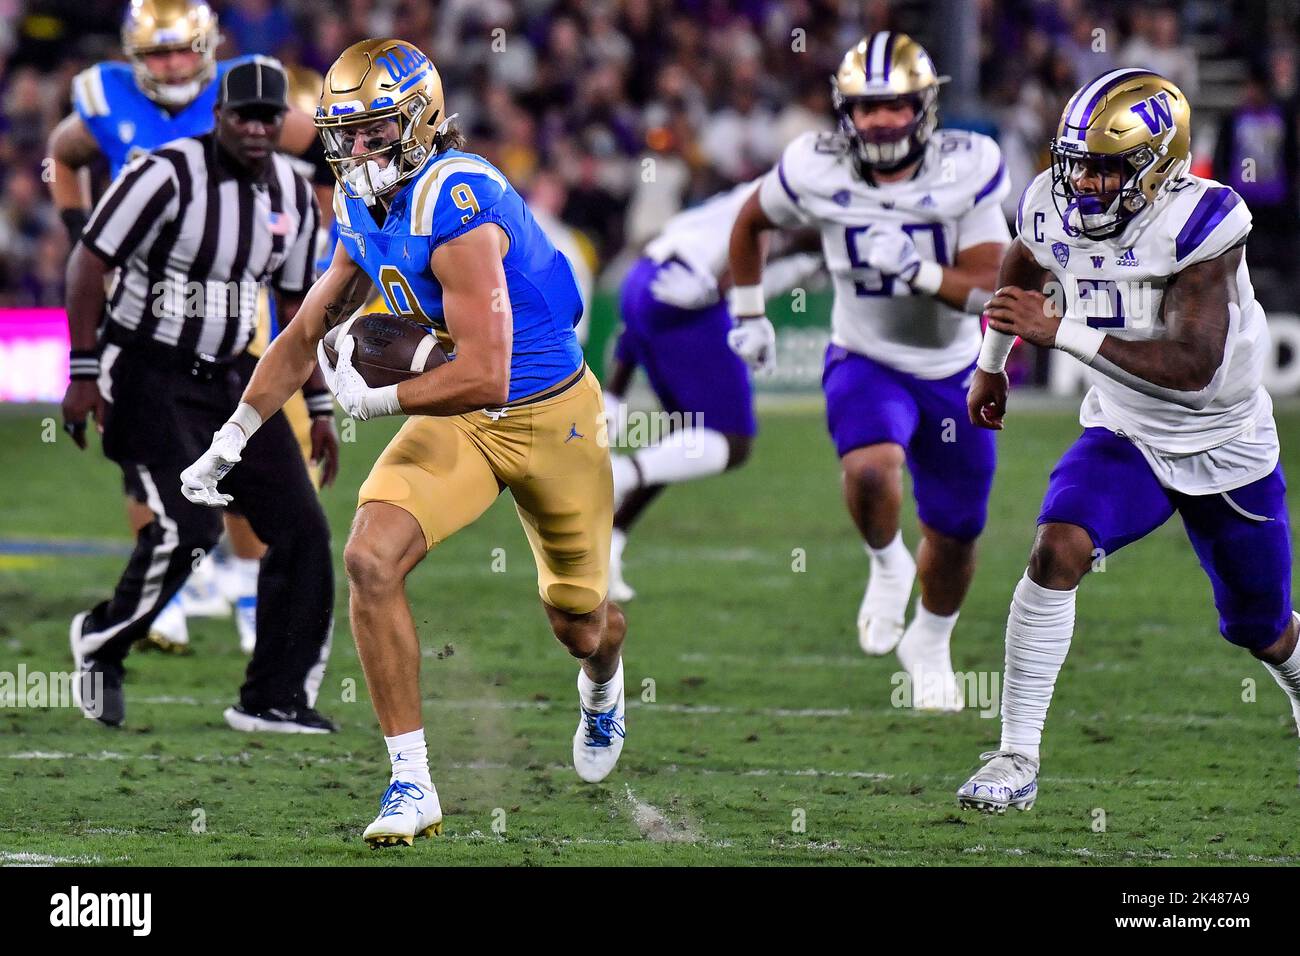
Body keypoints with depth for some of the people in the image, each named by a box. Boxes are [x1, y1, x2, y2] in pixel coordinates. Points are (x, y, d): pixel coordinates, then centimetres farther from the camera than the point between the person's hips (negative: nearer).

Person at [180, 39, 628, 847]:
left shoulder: (454, 207, -30)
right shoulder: (367, 207, -3)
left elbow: (483, 378, -34)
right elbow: (306, 337, 12)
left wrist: (373, 400, -21)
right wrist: (227, 445, 14)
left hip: (552, 416, -6)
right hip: (457, 421, 6)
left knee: (579, 625, 14)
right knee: (371, 560, -19)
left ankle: (603, 687, 55)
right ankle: (412, 785, -13)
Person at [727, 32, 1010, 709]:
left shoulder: (965, 171, -19)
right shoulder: (816, 172, -16)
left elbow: (991, 288, -20)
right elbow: (750, 222, 6)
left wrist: (917, 271, -36)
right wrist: (747, 313, 8)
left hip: (951, 371, 1)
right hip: (865, 362, -1)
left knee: (954, 535, 12)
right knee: (870, 471, -33)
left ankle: (930, 645, 44)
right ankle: (886, 565, 2)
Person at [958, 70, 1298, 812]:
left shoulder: (1199, 223, -29)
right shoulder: (1052, 208, -13)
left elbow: (1194, 365, -36)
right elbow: (1022, 268, 14)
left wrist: (1061, 332, -41)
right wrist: (992, 362, 25)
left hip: (1228, 447, -3)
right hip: (1126, 436, 3)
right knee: (1058, 549, -26)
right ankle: (1018, 758, -23)